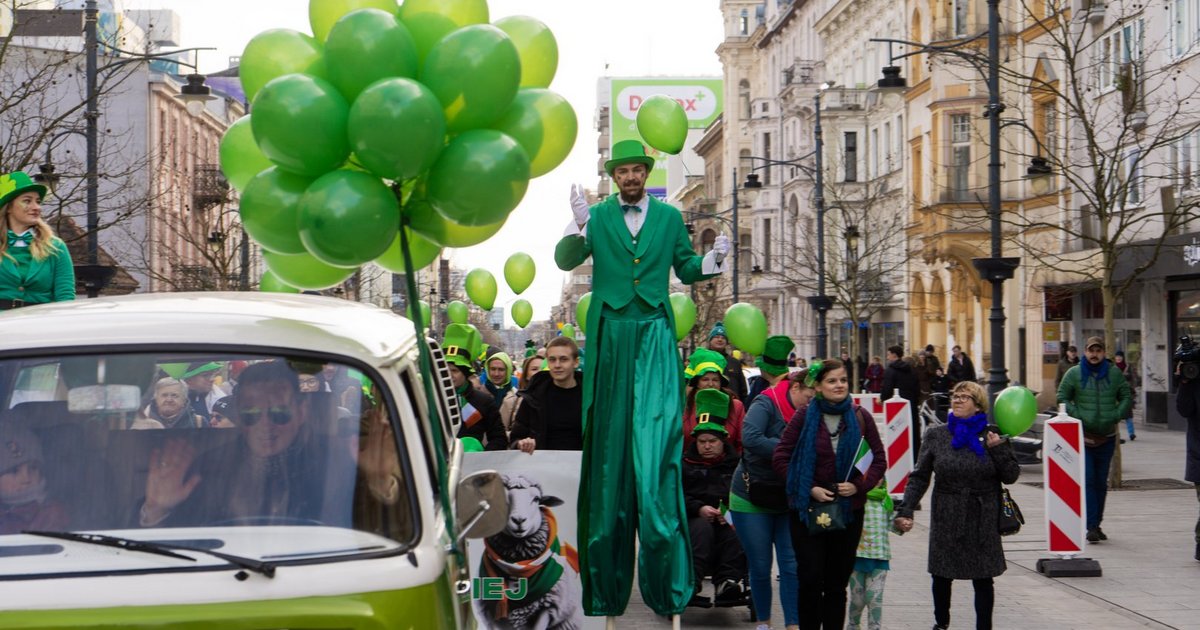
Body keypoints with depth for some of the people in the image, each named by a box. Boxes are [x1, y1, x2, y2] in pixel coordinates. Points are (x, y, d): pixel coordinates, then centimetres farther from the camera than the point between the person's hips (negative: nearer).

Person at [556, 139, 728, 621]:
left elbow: (685, 269, 14)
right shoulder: (597, 216, 7)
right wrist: (578, 225, -20)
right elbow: (565, 261, -3)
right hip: (610, 337, 0)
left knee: (655, 441, -9)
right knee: (609, 443, 4)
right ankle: (607, 585, 11)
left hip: (655, 337, 0)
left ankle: (665, 585, -6)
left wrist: (712, 259, -6)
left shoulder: (669, 217, 10)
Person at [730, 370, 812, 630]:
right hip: (752, 499, -4)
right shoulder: (765, 404, -14)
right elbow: (751, 438, -30)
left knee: (792, 566, -3)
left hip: (787, 501, 4)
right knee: (760, 568, 5)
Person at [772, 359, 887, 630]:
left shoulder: (860, 417, 2)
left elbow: (879, 458, 7)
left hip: (849, 509, 2)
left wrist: (860, 486, -9)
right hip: (807, 507, -2)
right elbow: (780, 458, -2)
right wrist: (810, 488, -11)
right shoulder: (805, 416, -3)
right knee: (810, 579, -4)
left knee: (837, 582, 7)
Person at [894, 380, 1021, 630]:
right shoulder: (936, 436, 3)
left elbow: (1011, 476, 1)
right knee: (941, 576, 10)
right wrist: (905, 510, -6)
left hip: (984, 522, -1)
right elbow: (919, 477, 3)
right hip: (946, 520, 1)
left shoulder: (992, 436, 1)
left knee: (983, 580, 2)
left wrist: (998, 449, -13)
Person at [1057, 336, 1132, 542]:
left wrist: (1116, 415, -4)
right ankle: (1091, 526, -13)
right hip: (1082, 436, -3)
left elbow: (1127, 398, 12)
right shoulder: (1074, 374, 0)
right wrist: (1076, 416, -11)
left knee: (1101, 483, 9)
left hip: (1107, 437, 3)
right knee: (1087, 481, -11)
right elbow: (1062, 398, 2)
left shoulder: (1115, 374, 6)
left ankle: (1097, 524, 19)